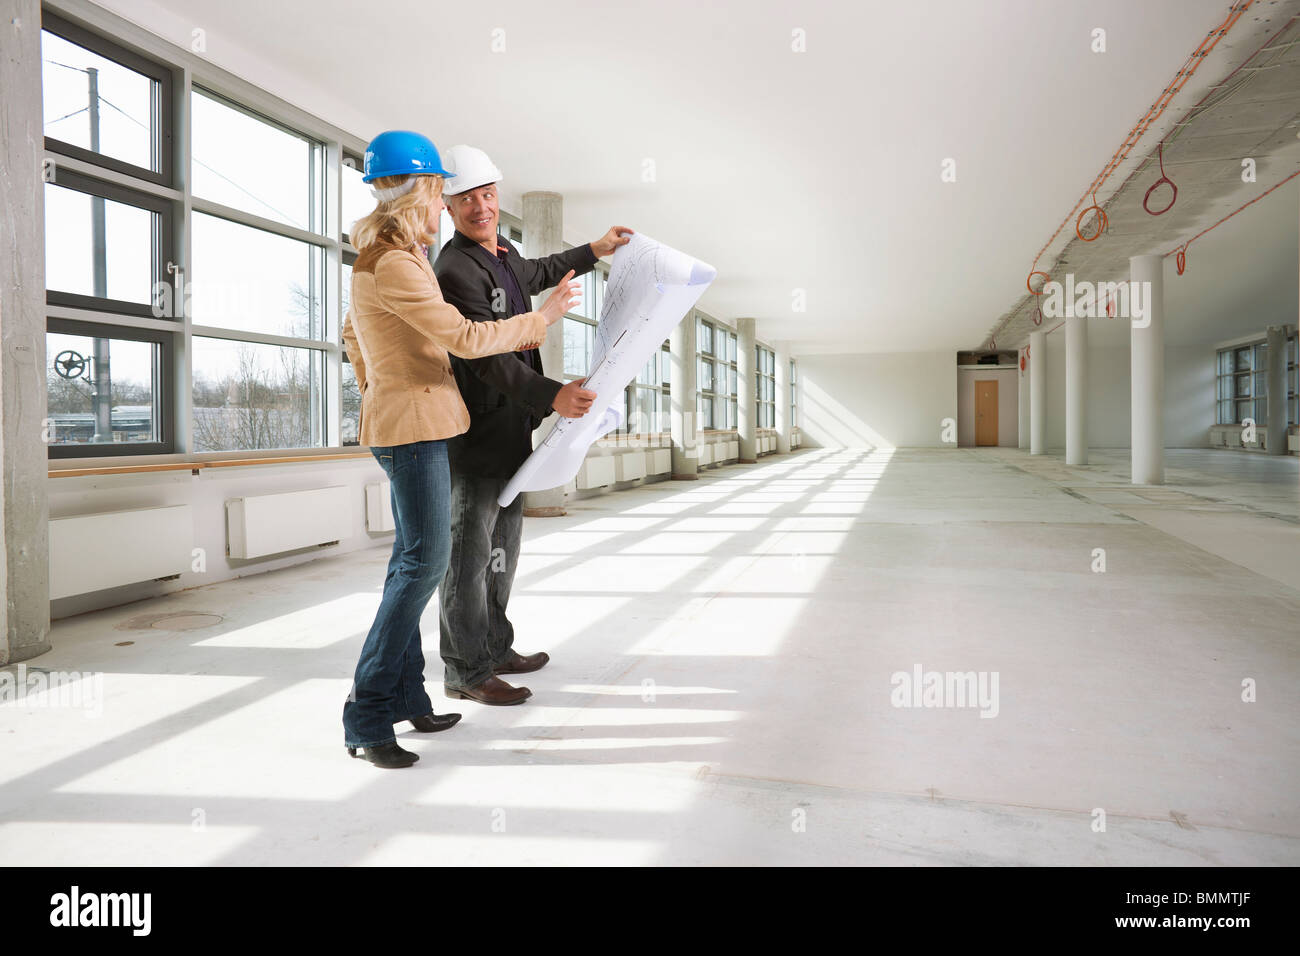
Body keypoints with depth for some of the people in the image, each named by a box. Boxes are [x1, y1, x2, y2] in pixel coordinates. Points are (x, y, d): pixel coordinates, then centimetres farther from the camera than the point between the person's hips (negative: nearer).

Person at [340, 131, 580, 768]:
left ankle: (404, 697, 17)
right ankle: (367, 716, -6)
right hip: (413, 422, -10)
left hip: (400, 422, 10)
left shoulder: (378, 257, 15)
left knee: (413, 560, 10)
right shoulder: (393, 266, -17)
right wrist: (541, 318, -9)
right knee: (425, 560, -12)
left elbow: (352, 335, 26)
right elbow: (465, 338, -19)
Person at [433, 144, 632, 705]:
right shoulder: (455, 271, -16)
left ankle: (495, 649, 29)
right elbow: (487, 357, -26)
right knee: (469, 553, -3)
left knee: (502, 548, 16)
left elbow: (537, 274, 40)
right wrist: (552, 396, -37)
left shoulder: (504, 255, 15)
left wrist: (593, 252, 46)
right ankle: (465, 672, 8)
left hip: (510, 430, 10)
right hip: (476, 433, -10)